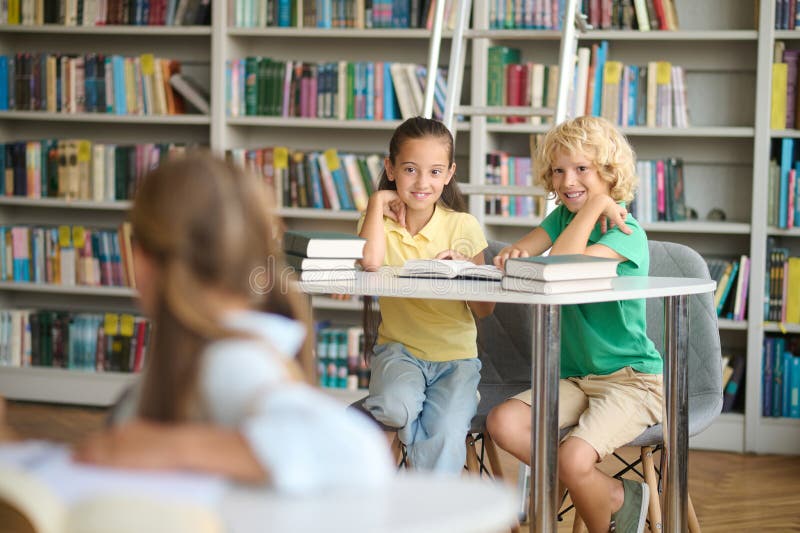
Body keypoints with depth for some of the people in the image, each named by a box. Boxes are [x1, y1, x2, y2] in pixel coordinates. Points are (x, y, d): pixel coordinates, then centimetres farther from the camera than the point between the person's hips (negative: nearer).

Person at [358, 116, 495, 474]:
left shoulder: (463, 226, 1)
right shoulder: (382, 221, 3)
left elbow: (484, 309, 2)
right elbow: (370, 260, -23)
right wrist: (378, 201, -12)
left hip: (455, 355, 0)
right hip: (399, 347, 1)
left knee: (447, 433, -26)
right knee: (396, 407, -30)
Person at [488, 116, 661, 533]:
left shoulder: (627, 233, -13)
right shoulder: (565, 216, 11)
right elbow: (522, 252, -1)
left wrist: (596, 203, -22)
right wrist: (512, 255, -24)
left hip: (631, 380, -7)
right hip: (575, 377, 7)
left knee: (572, 459, -30)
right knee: (503, 423, -18)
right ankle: (616, 496, -5)